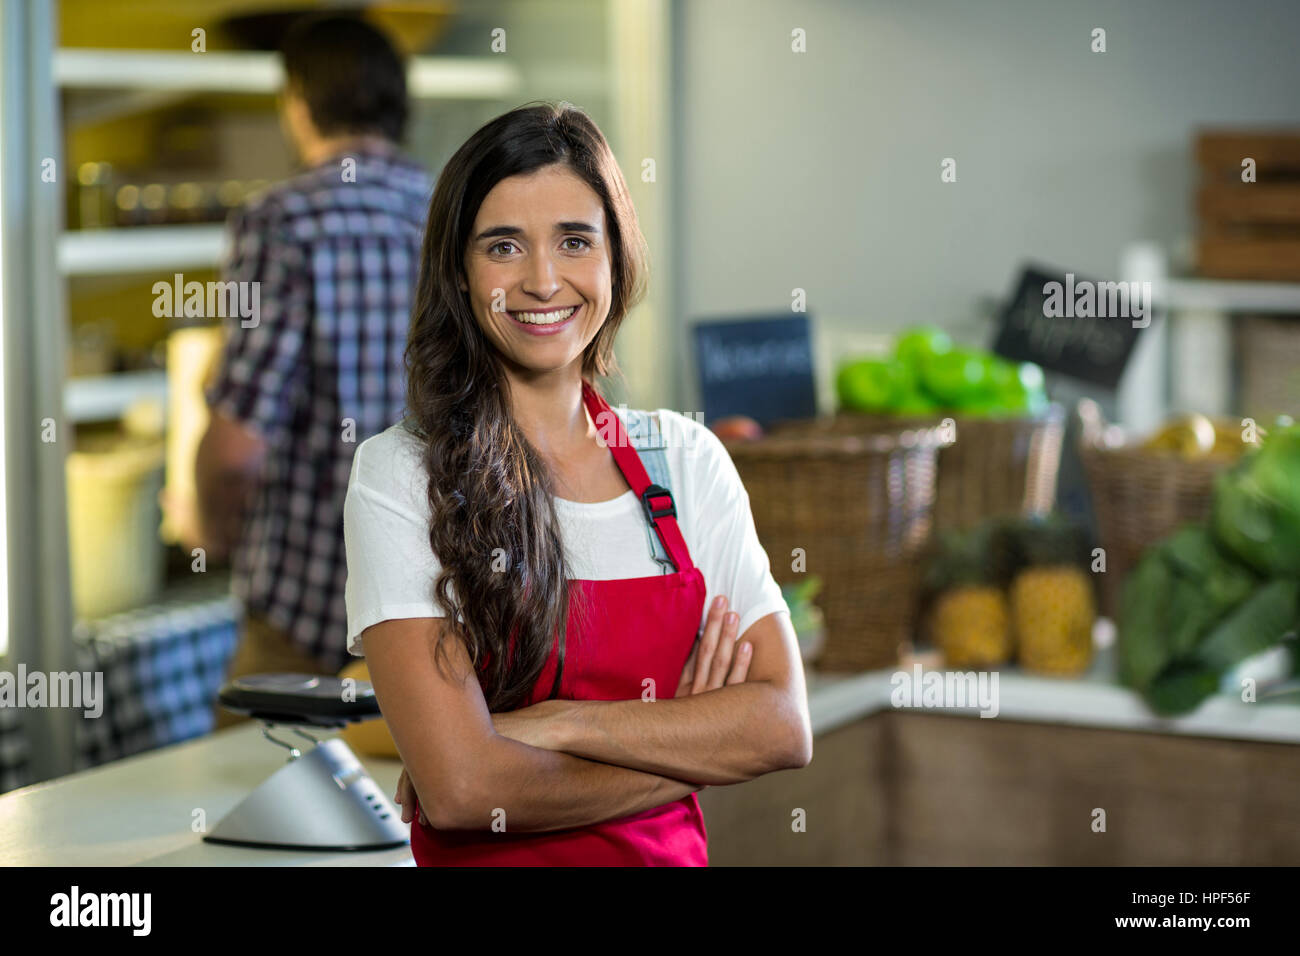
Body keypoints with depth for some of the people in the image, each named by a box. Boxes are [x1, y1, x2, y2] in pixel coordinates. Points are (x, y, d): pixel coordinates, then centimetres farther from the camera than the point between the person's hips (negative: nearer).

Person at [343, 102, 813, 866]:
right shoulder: (400, 476, -10)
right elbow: (458, 788, -18)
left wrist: (561, 724, -16)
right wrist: (691, 748, -9)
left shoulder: (687, 458, 2)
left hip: (672, 852, 2)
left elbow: (784, 727, -6)